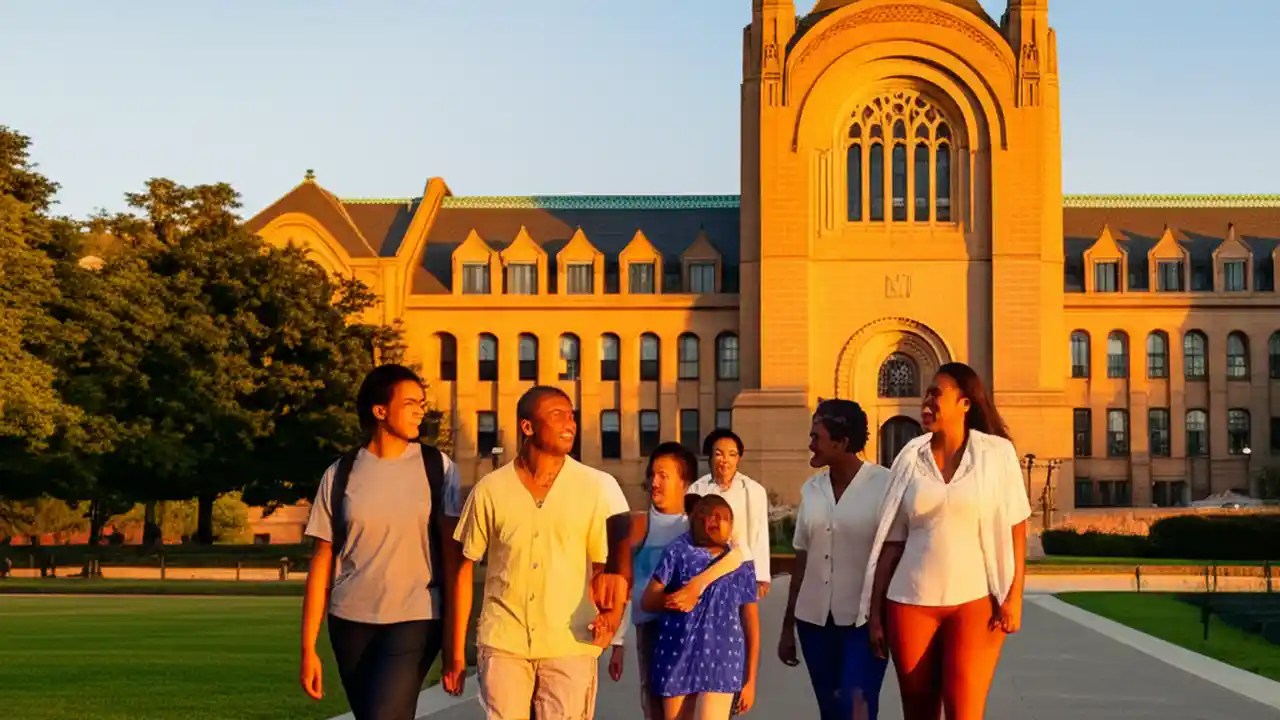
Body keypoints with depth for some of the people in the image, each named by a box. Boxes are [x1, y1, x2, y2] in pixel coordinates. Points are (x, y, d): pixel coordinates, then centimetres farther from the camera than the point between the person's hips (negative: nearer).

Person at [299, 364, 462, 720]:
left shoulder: (437, 467, 0)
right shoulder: (341, 475, 3)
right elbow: (322, 561, 5)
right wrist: (308, 646, 2)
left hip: (415, 621, -2)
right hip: (350, 622, 3)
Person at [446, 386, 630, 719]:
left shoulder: (595, 487, -1)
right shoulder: (489, 490, -1)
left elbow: (605, 566, 4)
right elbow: (465, 569, 6)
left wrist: (609, 615, -17)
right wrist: (456, 650, 4)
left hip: (571, 645, 0)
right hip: (503, 643, 0)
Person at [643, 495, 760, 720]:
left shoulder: (741, 564, 9)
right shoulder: (679, 551, 5)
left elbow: (751, 625, 10)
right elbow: (648, 601, 5)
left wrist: (750, 680, 8)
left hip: (721, 661, -1)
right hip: (677, 660, 1)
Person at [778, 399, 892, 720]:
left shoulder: (884, 485, -8)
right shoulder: (811, 489, 8)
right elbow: (802, 559, 11)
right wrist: (788, 625, 12)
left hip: (864, 621, -5)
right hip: (815, 620, 6)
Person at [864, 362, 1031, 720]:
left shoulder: (997, 452, -1)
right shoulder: (910, 457, 4)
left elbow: (1015, 529, 1)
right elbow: (891, 540, 6)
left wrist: (1014, 597, -7)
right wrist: (875, 611, 4)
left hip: (975, 602, -2)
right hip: (912, 602, 3)